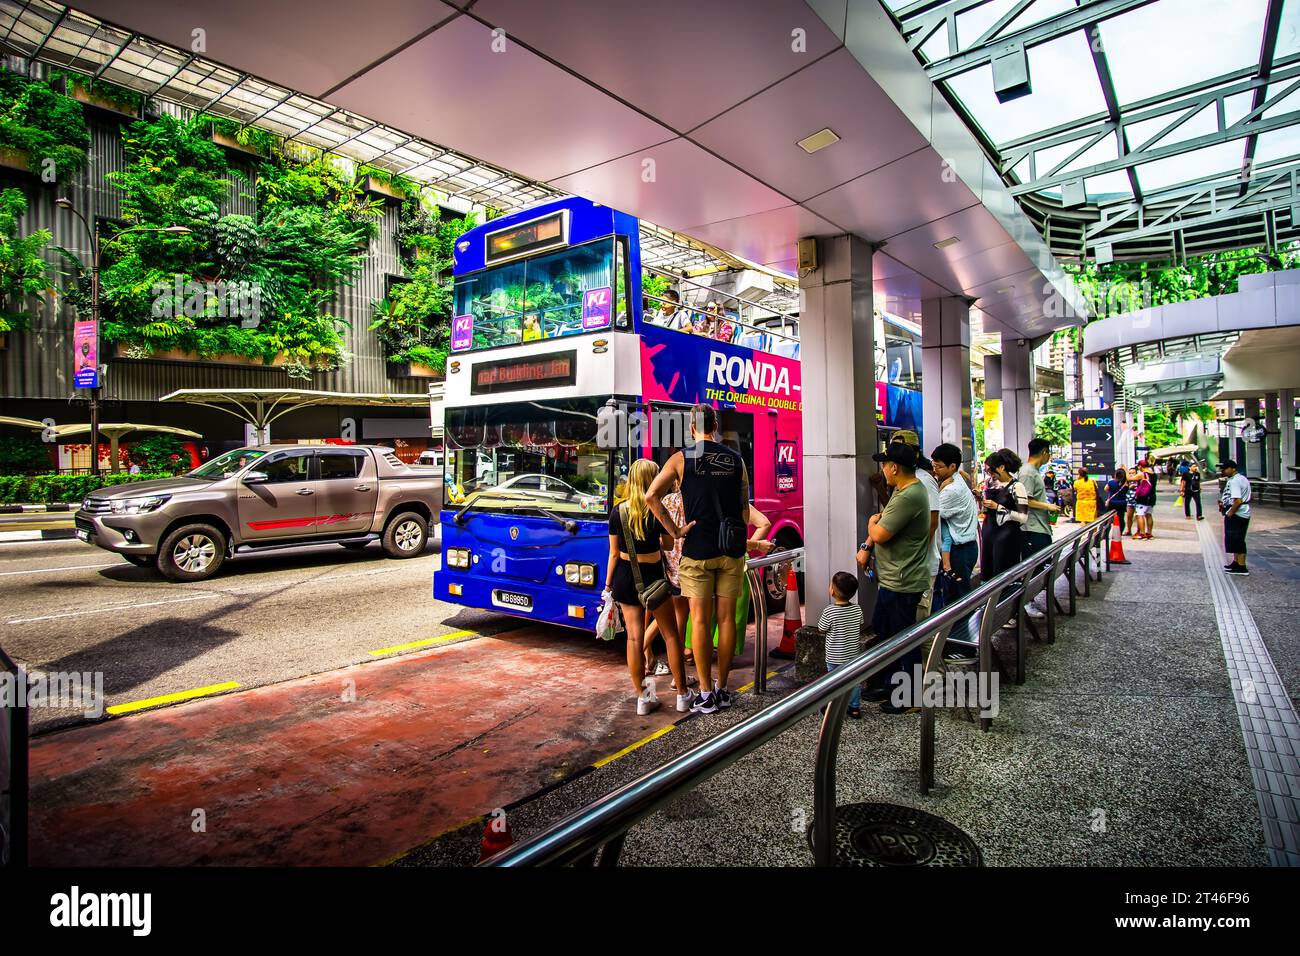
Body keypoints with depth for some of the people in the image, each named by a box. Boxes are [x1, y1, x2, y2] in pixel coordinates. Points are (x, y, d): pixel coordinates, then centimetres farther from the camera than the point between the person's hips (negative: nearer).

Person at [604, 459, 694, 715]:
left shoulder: (618, 512, -5)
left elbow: (614, 553, -1)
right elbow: (669, 545, 3)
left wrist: (608, 584, 10)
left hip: (625, 577, 2)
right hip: (652, 576, -2)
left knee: (634, 637, 6)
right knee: (670, 634, 11)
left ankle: (643, 698, 12)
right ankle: (683, 695, 18)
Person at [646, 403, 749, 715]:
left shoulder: (682, 458, -2)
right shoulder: (736, 459, 7)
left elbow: (651, 496, -12)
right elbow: (745, 508, 10)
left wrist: (675, 531, -8)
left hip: (697, 550, -3)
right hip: (731, 550, 3)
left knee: (700, 620, 2)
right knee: (726, 618, 8)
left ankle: (706, 694, 6)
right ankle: (722, 689, 17)